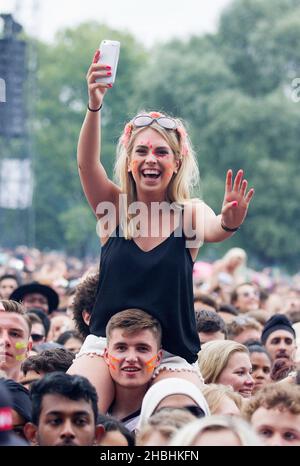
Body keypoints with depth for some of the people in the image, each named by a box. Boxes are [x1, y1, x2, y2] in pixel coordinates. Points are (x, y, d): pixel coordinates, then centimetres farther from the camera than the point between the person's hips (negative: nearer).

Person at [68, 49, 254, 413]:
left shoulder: (190, 213, 0)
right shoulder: (113, 207, 1)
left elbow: (213, 229, -23)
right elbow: (86, 163, -16)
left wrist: (230, 222, -47)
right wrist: (94, 106, -34)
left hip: (172, 355, 0)